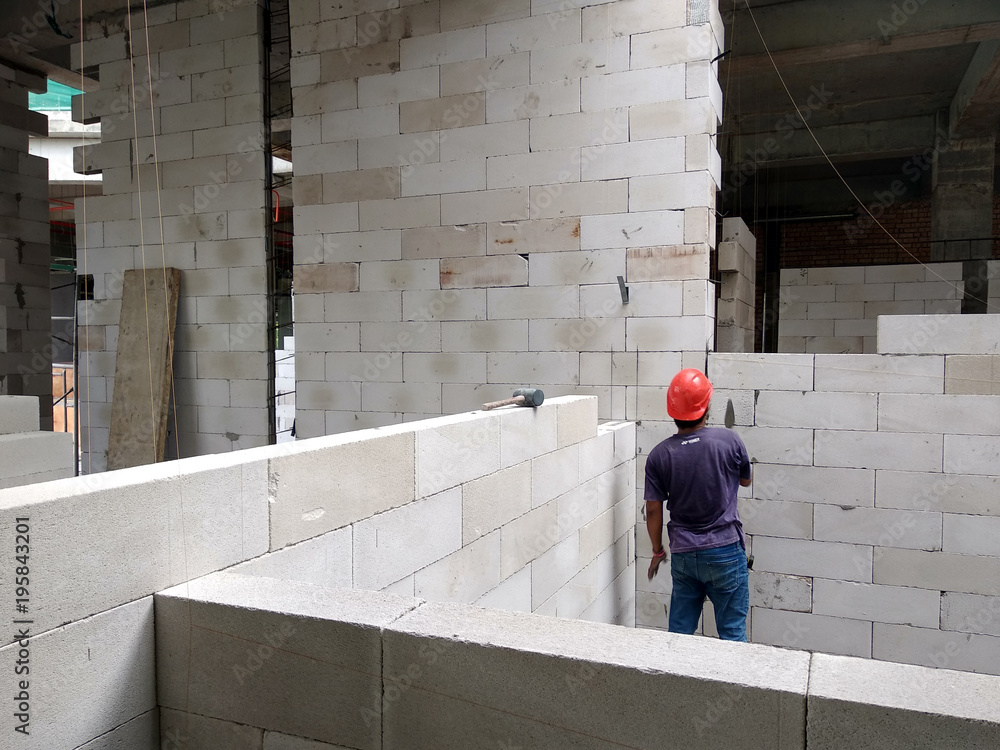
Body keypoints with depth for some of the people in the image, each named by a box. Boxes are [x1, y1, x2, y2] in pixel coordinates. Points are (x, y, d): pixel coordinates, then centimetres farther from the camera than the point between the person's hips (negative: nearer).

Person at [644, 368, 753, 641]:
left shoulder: (658, 455, -6)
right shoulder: (728, 440, -11)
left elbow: (653, 511, -2)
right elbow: (746, 480, 9)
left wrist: (657, 551, 12)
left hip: (682, 554, 2)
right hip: (725, 552, -2)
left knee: (679, 631, 14)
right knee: (732, 632, 11)